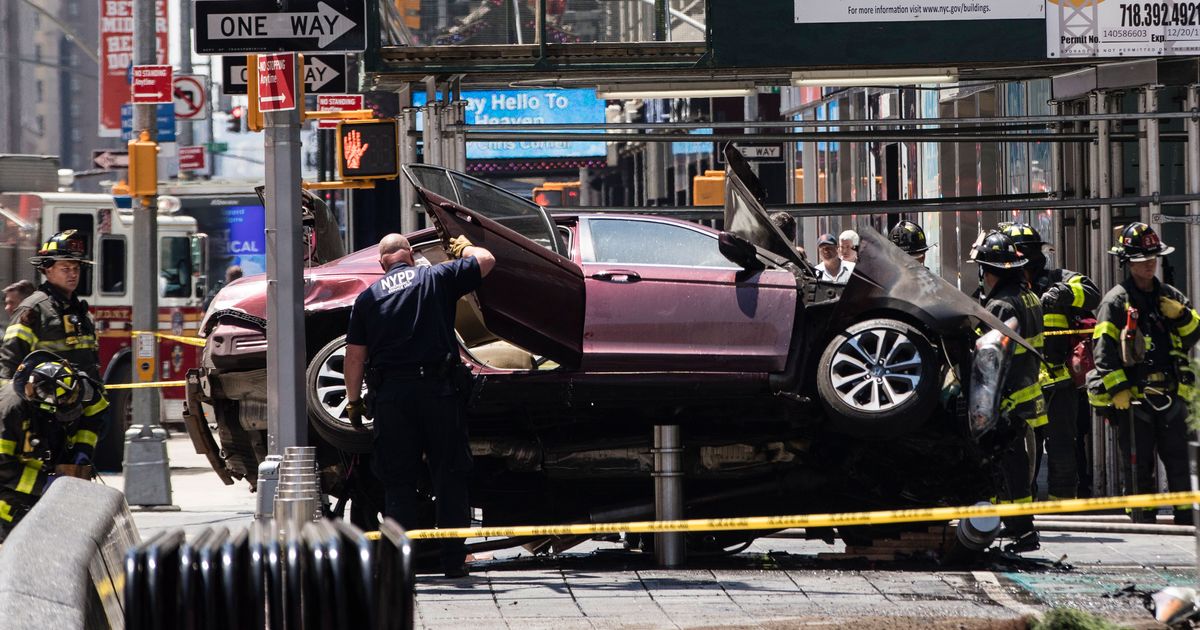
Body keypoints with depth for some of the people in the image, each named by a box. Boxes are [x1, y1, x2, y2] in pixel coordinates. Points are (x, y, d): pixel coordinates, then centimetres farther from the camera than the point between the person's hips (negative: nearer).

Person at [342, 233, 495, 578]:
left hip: (391, 394, 1)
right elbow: (485, 261, 13)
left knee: (397, 481, 6)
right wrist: (465, 248, 33)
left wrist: (353, 400, 13)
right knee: (449, 477, 5)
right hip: (437, 389, -1)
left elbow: (355, 356, 6)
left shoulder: (368, 297, 9)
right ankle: (453, 559, 4)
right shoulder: (436, 278, 5)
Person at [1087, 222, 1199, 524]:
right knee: (1138, 467, 0)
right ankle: (1143, 523, 5)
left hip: (1171, 396, 4)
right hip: (1133, 398, -4)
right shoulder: (1116, 301, -1)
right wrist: (1118, 390, -15)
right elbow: (1104, 351, -7)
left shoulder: (1170, 297, 15)